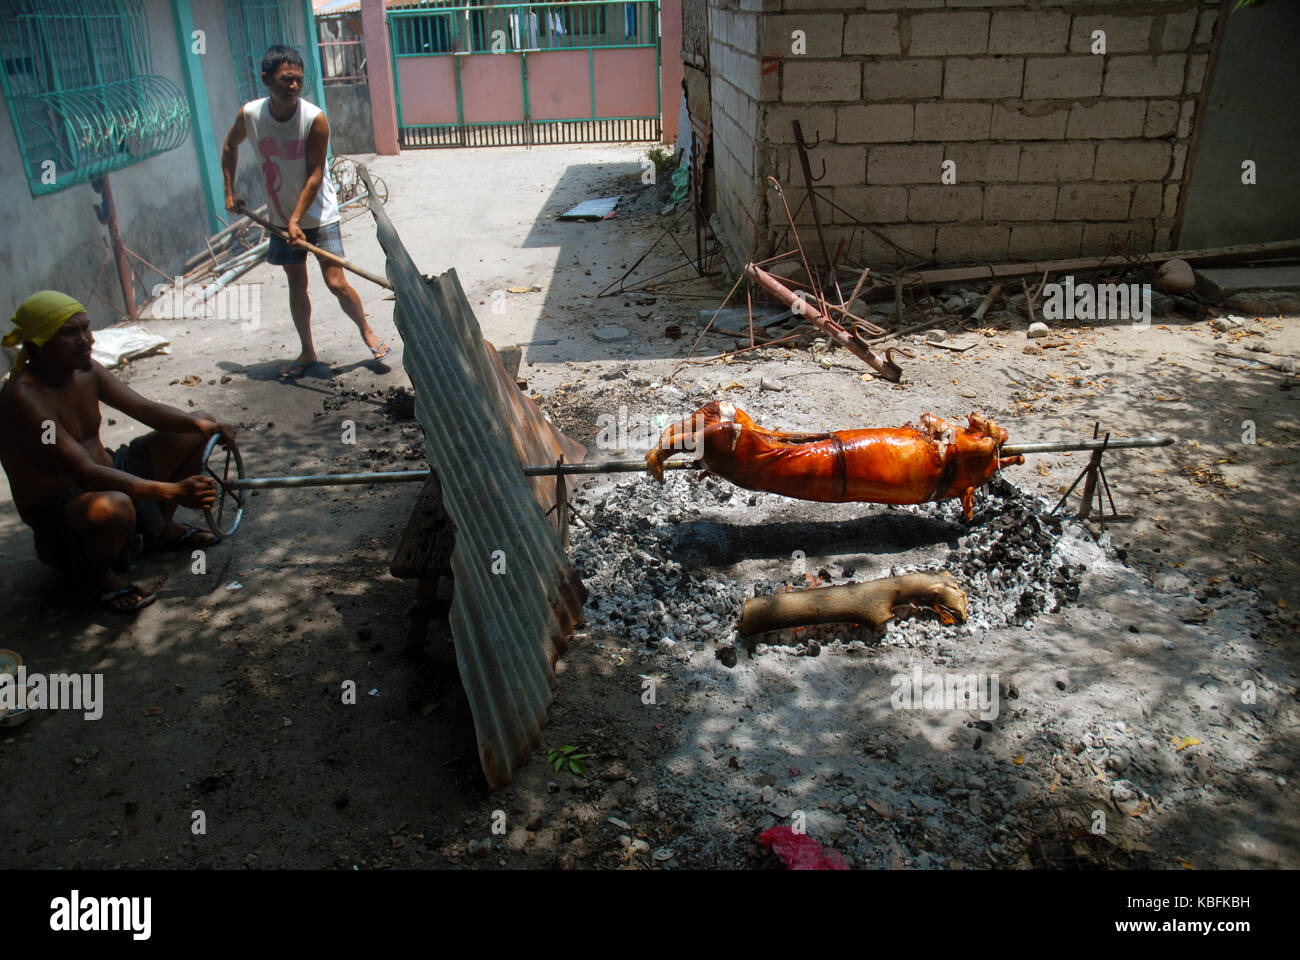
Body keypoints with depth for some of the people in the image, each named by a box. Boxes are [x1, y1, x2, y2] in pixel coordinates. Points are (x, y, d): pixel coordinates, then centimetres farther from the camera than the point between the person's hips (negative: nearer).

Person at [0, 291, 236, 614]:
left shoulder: (86, 370, -2)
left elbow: (143, 409, -2)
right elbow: (86, 473, -37)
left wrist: (203, 425, -23)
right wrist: (171, 491, -47)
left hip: (106, 475, 9)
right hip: (55, 512, -9)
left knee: (194, 430, 7)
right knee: (113, 507, -45)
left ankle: (162, 529, 21)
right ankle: (95, 574, -9)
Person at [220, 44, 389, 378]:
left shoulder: (315, 119, -19)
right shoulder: (249, 115, -9)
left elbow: (315, 175, -17)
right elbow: (230, 146, 13)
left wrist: (297, 219, -21)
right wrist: (229, 190, 11)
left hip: (318, 213, -3)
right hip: (280, 217, 4)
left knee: (336, 283, -8)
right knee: (296, 284, 10)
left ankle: (367, 332, 16)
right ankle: (307, 352, 23)